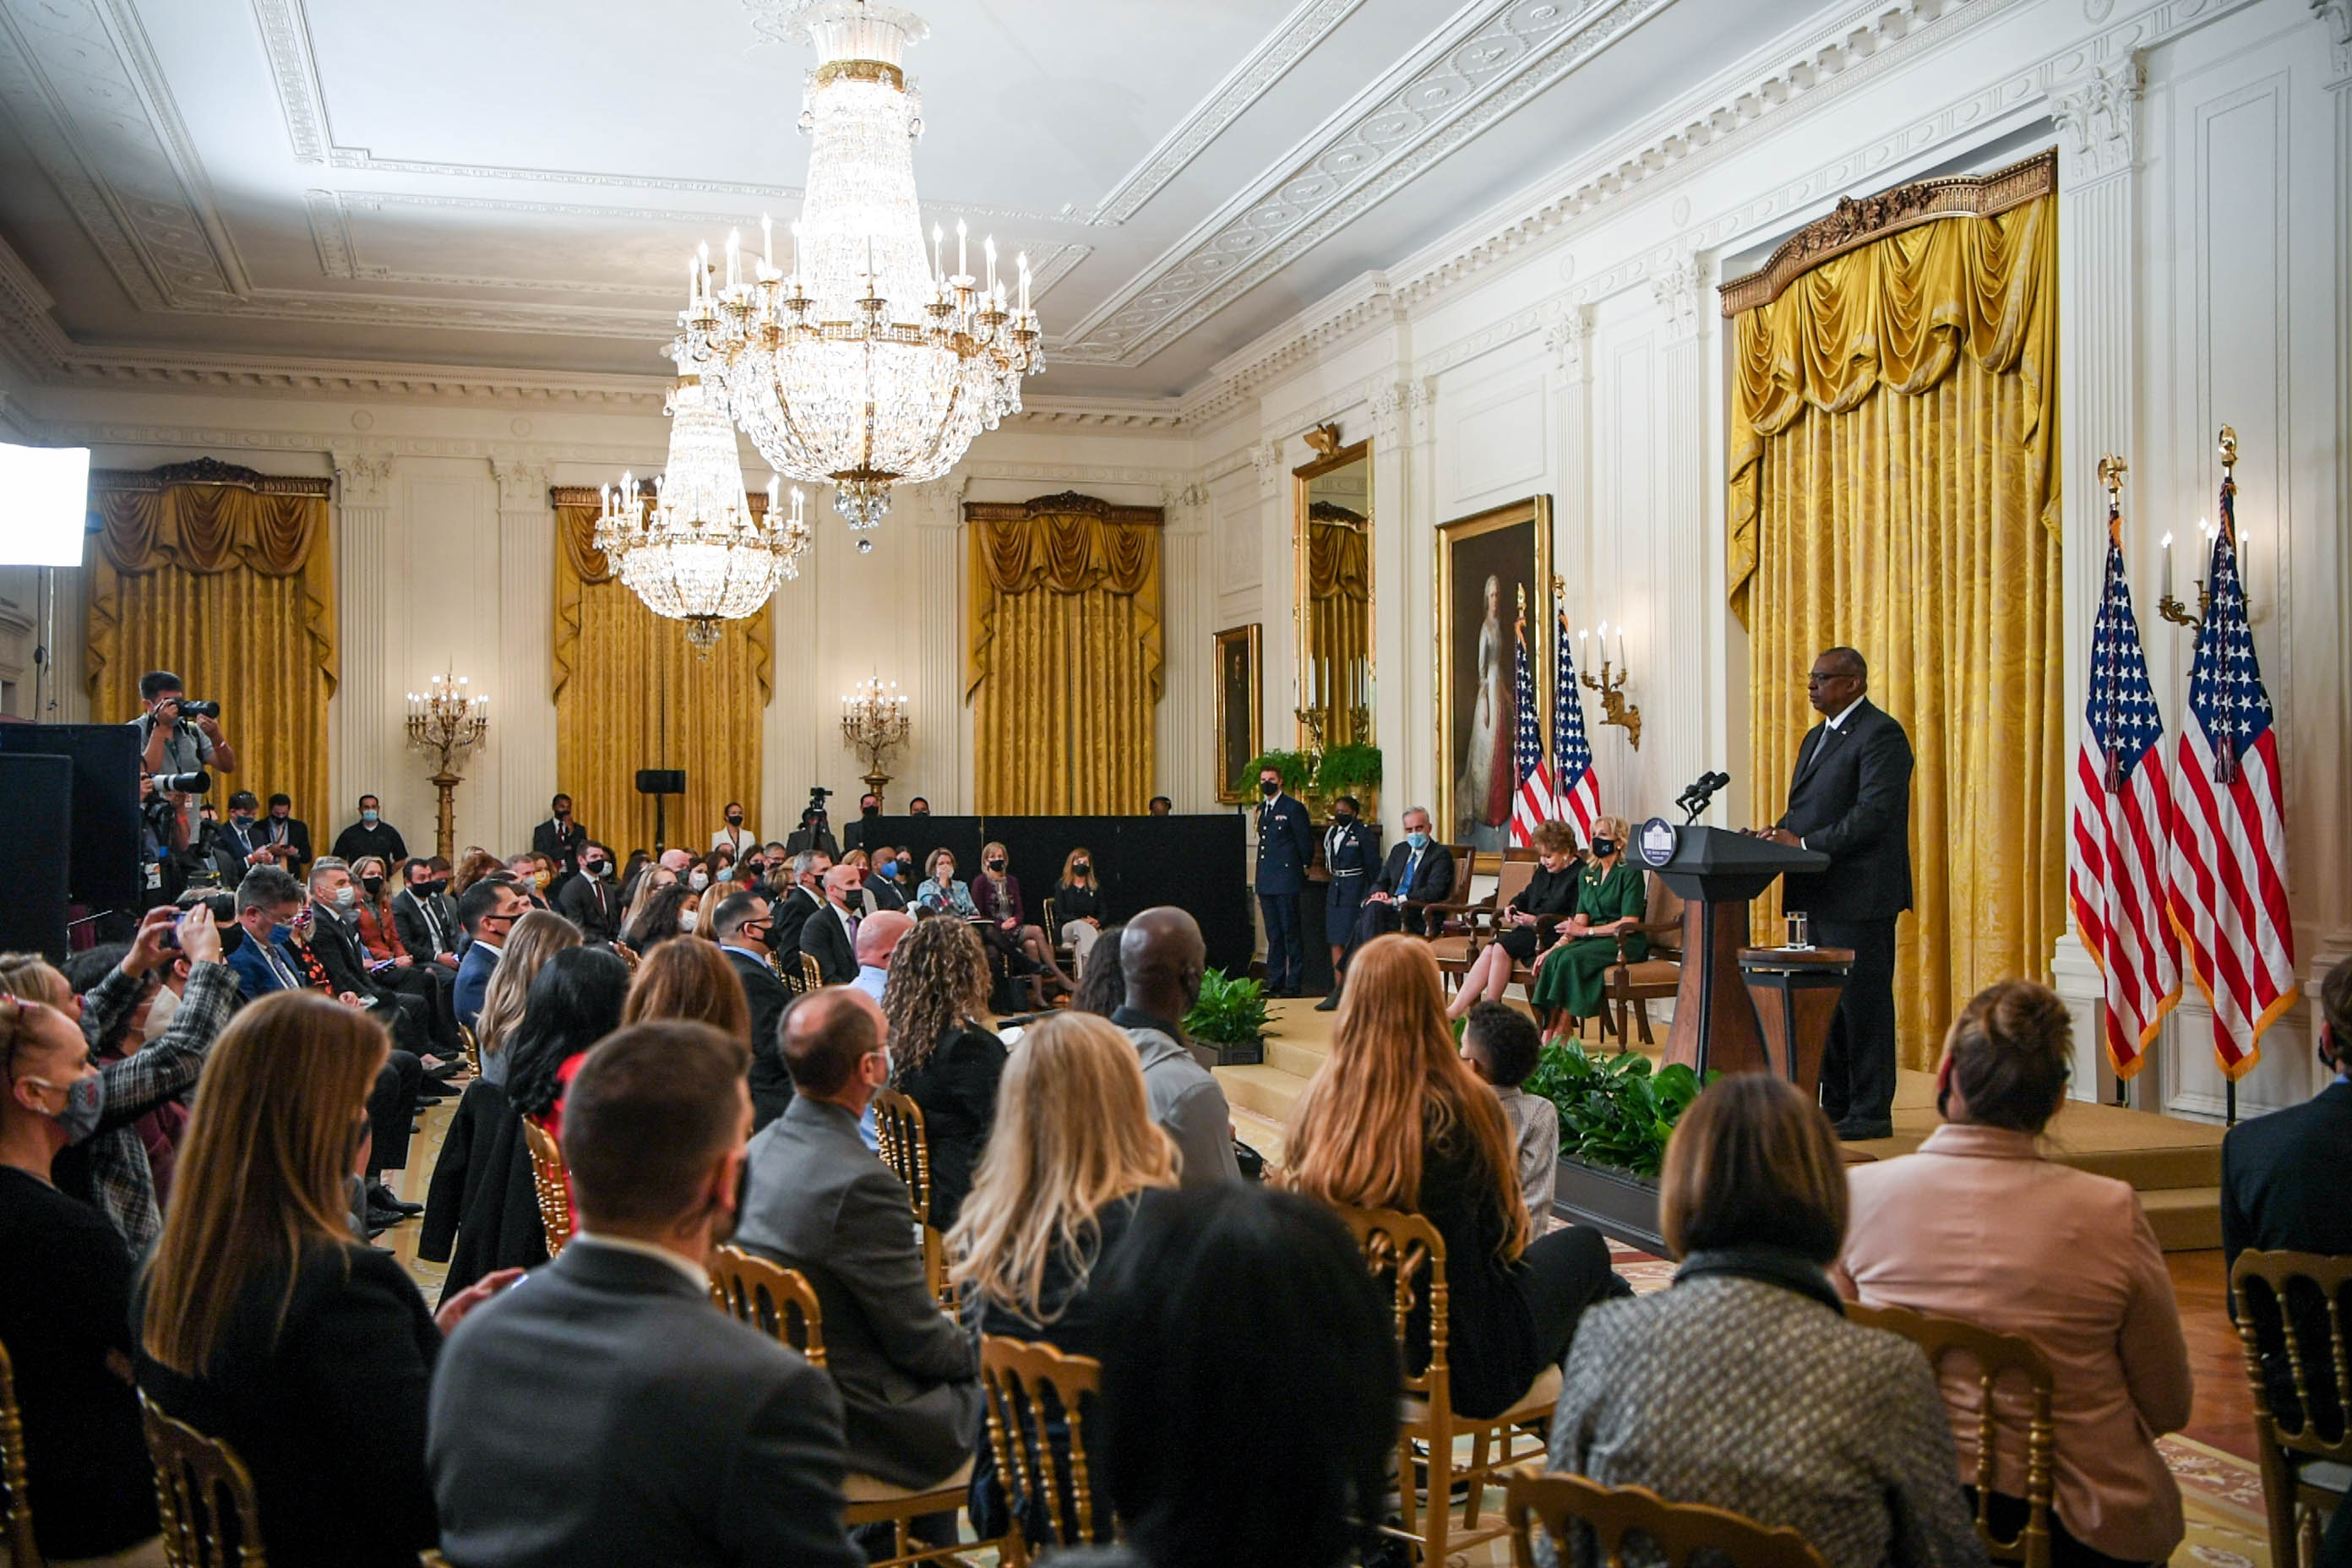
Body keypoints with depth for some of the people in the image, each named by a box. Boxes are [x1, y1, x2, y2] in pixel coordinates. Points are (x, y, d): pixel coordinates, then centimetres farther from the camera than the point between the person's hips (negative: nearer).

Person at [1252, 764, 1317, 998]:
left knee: (1291, 932, -3)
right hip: (1266, 881, 7)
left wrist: (1303, 868, 3)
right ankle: (1274, 982, 15)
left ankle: (1294, 984, 1)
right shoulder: (1261, 809, 16)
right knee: (1273, 934, 11)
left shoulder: (1293, 808, -7)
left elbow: (1306, 843, -4)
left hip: (1286, 880, -7)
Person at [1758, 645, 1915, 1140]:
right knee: (1827, 1001, 13)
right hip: (1820, 895, 10)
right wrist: (1780, 833, 2)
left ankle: (1871, 1113, 3)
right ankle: (1834, 1107, 21)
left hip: (1860, 895, -10)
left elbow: (1874, 813, -19)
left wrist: (1805, 844, -20)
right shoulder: (1816, 737, 20)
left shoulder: (1881, 735, -10)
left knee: (1862, 1001, -5)